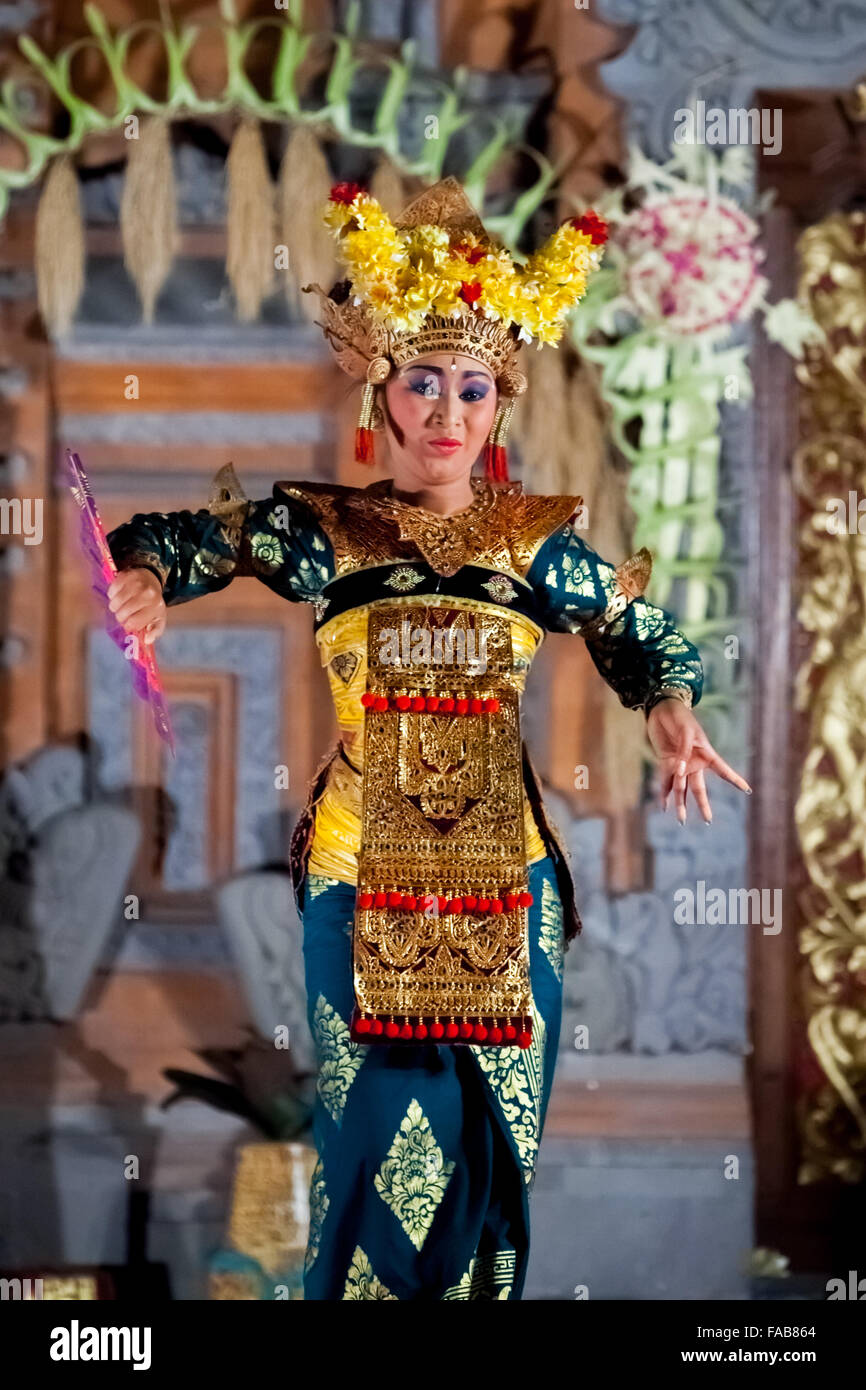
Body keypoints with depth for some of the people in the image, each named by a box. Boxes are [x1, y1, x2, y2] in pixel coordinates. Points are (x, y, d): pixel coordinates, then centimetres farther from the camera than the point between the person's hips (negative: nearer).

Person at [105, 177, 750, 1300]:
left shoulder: (537, 540, 3)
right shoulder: (321, 530, 0)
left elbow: (644, 635, 13)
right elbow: (178, 537, 6)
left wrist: (672, 712, -7)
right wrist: (148, 578, -17)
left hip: (503, 878, 1)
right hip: (361, 875, -1)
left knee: (491, 1130, 6)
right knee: (378, 1132, 3)